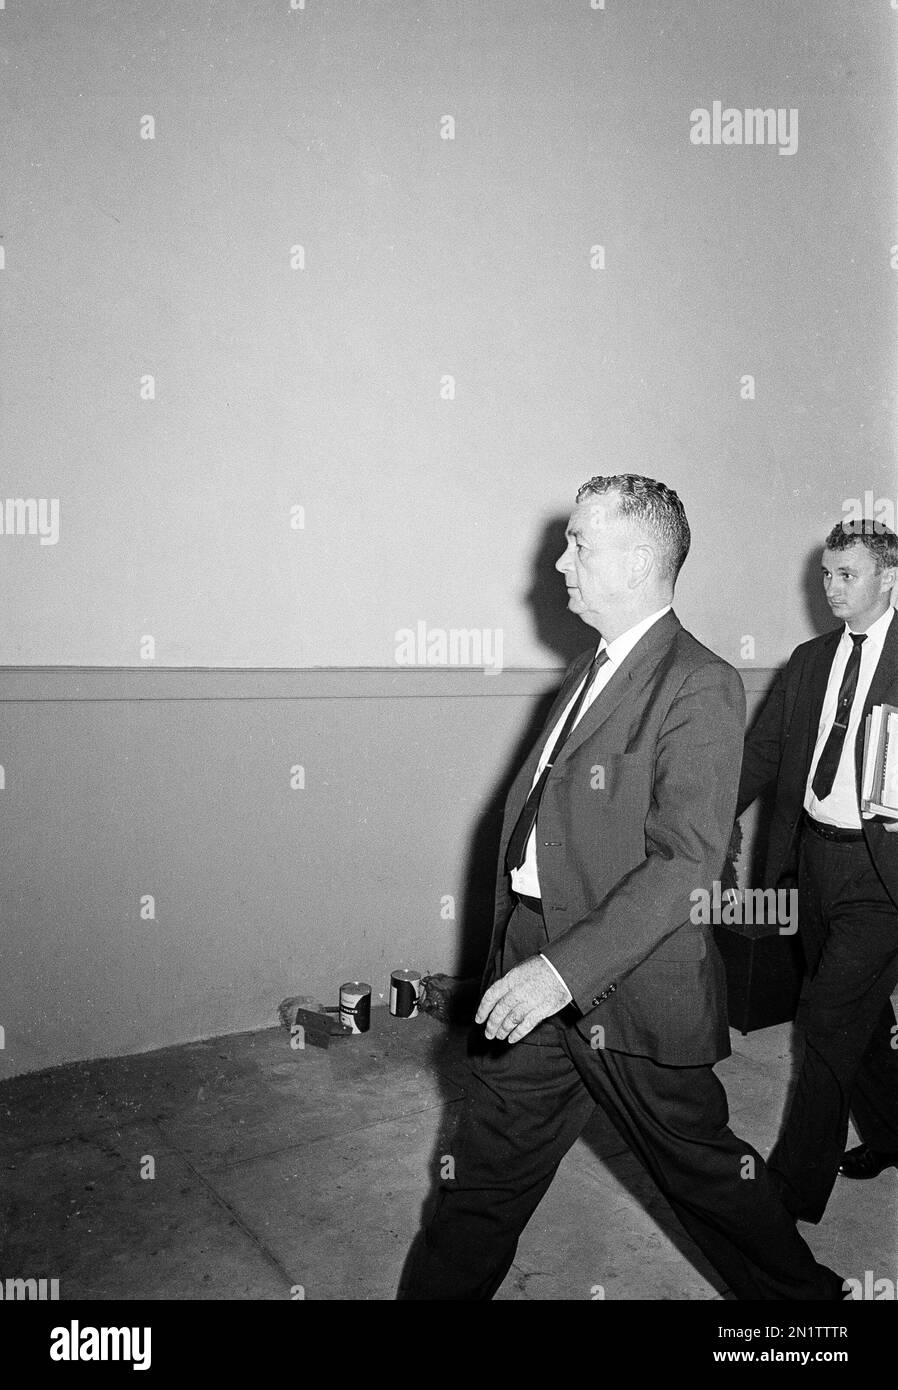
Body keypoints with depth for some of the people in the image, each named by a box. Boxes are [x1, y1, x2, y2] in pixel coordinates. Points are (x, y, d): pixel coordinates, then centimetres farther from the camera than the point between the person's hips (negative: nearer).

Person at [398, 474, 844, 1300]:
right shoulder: (591, 671, 11)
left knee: (705, 1170, 15)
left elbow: (685, 864, -23)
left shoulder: (701, 687, -16)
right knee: (483, 1173, 16)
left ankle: (801, 1292, 40)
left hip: (632, 991, -7)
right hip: (535, 970, 7)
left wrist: (565, 969, -28)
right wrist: (516, 959, 12)